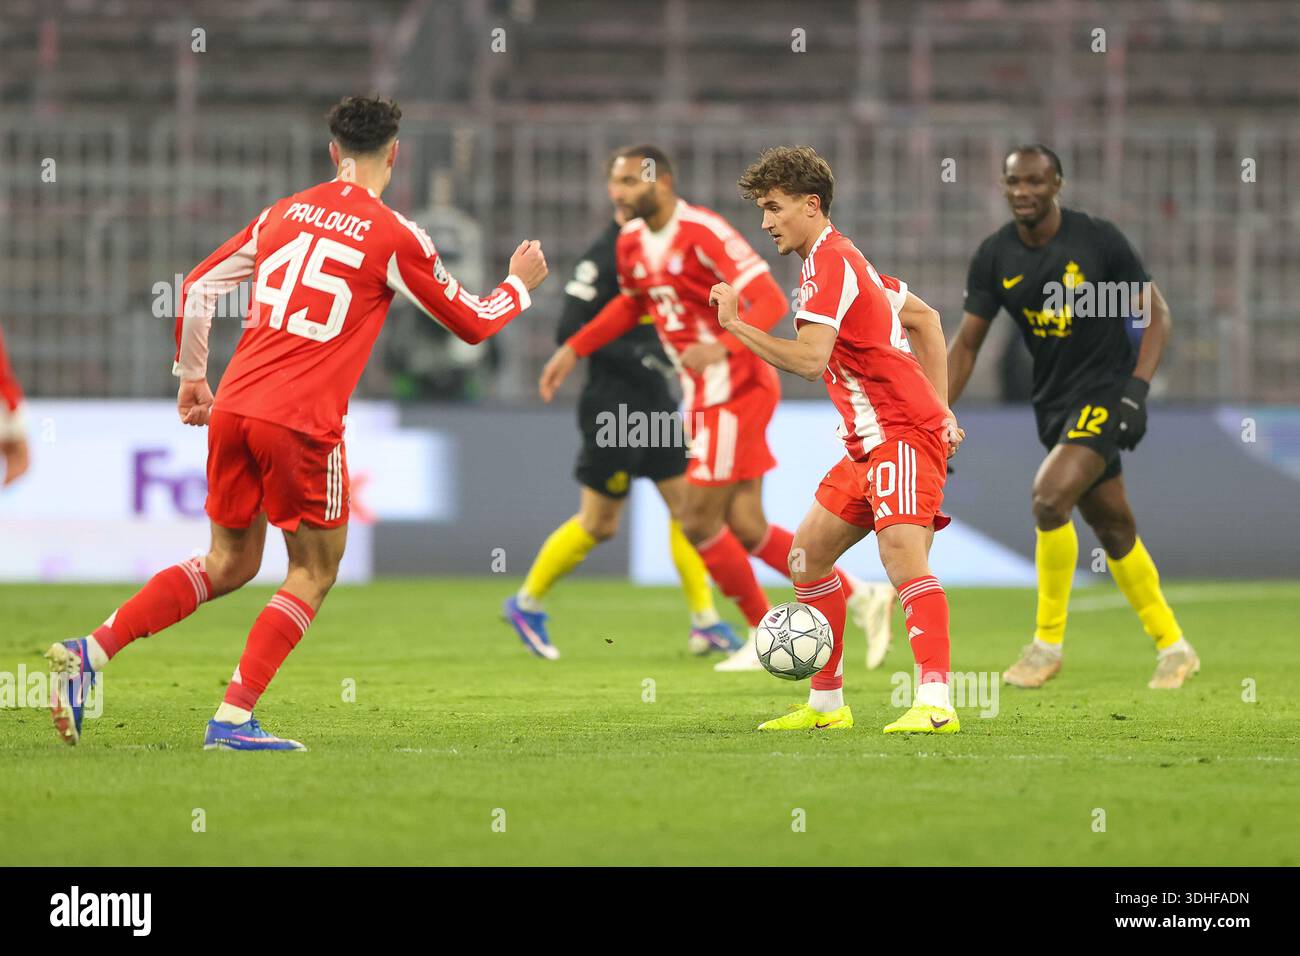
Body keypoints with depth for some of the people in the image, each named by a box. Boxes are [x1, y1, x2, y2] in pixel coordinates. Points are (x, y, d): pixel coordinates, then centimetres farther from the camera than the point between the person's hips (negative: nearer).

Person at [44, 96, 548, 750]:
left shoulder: (283, 214, 13)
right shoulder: (395, 237, -1)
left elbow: (196, 288, 16)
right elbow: (472, 323, 8)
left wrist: (191, 375, 28)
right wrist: (520, 285, 28)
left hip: (233, 408, 6)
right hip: (303, 421, -6)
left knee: (228, 563, 19)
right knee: (315, 572, 9)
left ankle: (89, 652, 6)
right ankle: (232, 718, -2)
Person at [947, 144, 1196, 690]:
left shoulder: (1098, 240, -13)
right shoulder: (994, 257, -2)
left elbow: (1156, 313, -6)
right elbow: (967, 344, 4)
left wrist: (1136, 389, -17)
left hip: (1105, 393, -5)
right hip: (1054, 402, 5)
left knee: (1049, 497, -24)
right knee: (1113, 530, 10)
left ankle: (1048, 642, -9)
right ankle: (1173, 648, 25)